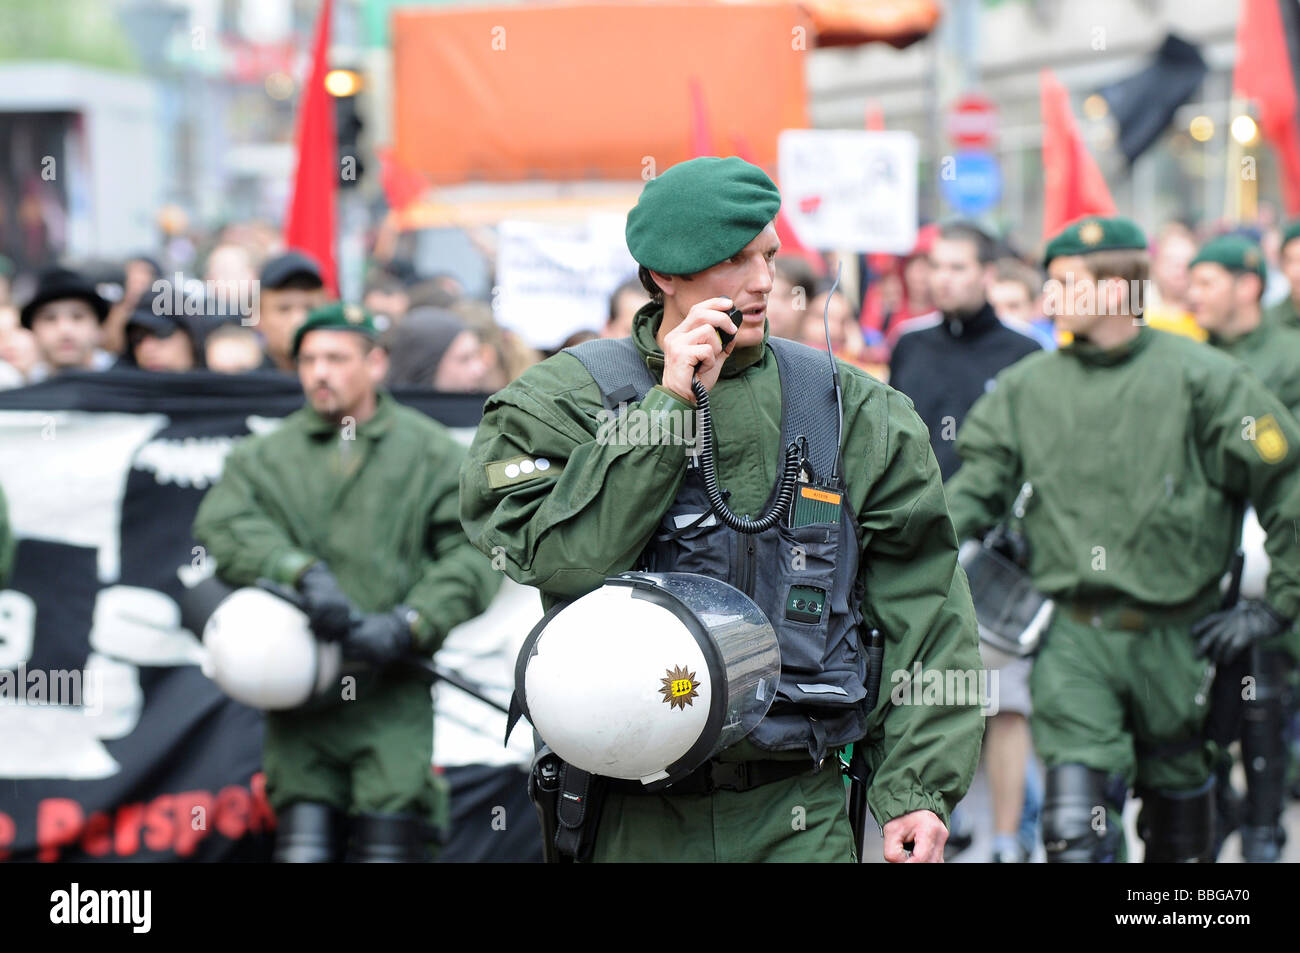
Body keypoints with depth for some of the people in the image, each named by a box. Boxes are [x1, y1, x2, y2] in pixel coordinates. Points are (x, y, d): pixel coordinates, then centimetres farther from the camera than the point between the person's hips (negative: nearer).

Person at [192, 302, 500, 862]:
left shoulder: (431, 453, 9)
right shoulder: (266, 456, 13)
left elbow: (473, 554, 1)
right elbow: (222, 523, -5)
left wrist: (407, 625, -14)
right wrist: (303, 573, -22)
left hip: (392, 695, -1)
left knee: (388, 845, -8)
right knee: (302, 843, -4)